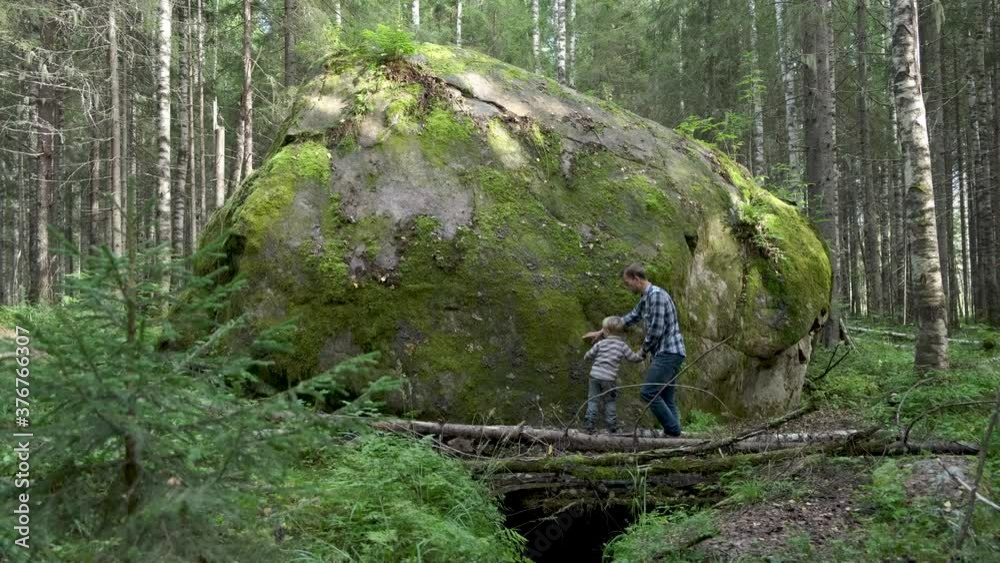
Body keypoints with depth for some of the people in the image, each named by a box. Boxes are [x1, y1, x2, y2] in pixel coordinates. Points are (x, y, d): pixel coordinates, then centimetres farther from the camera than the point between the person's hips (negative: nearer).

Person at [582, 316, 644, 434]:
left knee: (593, 400, 6)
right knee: (609, 402, 14)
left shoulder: (601, 343, 3)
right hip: (608, 378, 0)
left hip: (595, 375, 0)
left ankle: (589, 424, -1)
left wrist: (586, 357, 30)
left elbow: (588, 355, 7)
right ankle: (612, 426, 13)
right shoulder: (622, 345, 2)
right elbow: (633, 357, 11)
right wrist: (641, 356, 30)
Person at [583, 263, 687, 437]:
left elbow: (656, 330, -19)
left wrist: (644, 349, -2)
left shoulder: (656, 294, -15)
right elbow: (630, 318, 31)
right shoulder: (645, 298, 16)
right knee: (665, 398, 6)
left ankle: (673, 431, -8)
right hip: (667, 353, 10)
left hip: (669, 352, -10)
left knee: (648, 392, -12)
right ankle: (673, 433, 4)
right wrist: (601, 332, 36)